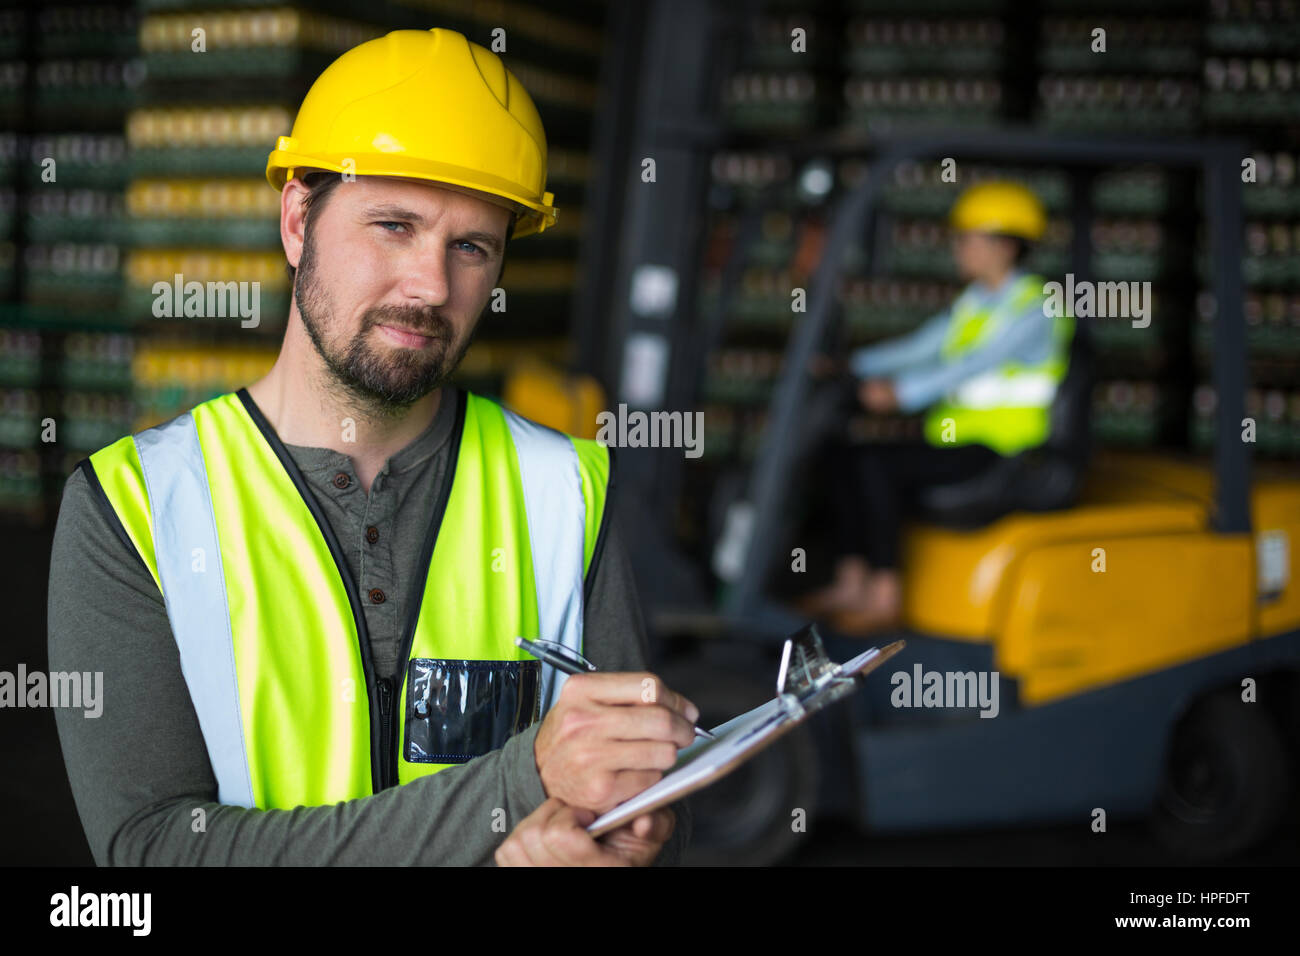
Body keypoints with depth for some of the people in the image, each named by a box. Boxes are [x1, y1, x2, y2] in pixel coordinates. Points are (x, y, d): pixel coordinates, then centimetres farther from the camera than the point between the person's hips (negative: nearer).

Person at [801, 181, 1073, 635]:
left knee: (877, 463, -24)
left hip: (999, 453, -9)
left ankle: (884, 596, -19)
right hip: (955, 442, 9)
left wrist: (903, 392, -36)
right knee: (843, 456, -5)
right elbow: (919, 348, 11)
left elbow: (975, 364, -26)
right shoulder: (974, 301, 15)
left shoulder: (1035, 309, -13)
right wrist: (852, 364, -2)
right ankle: (849, 583, -7)